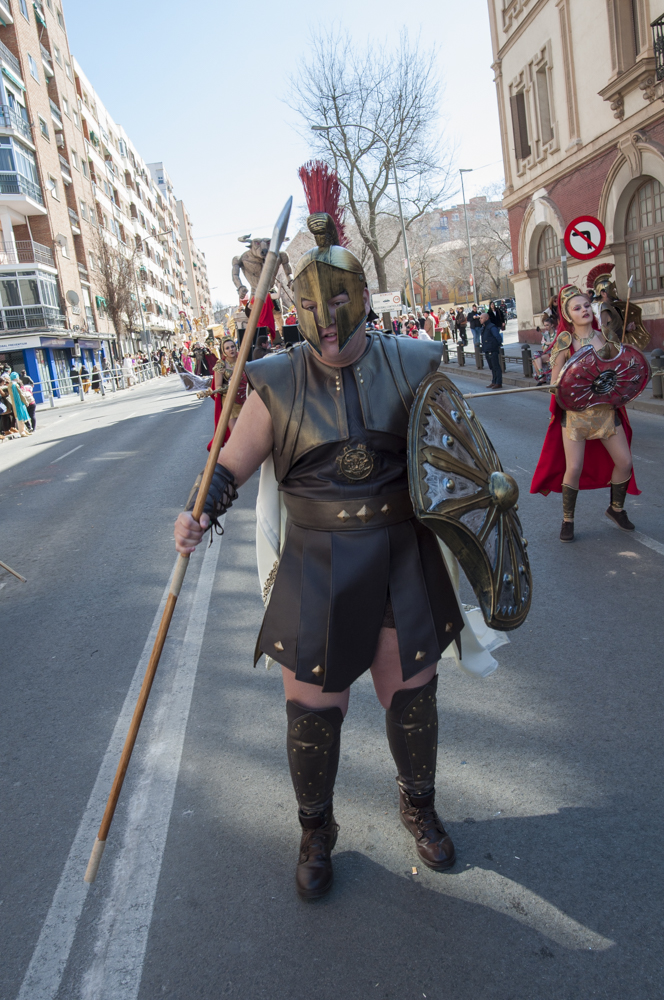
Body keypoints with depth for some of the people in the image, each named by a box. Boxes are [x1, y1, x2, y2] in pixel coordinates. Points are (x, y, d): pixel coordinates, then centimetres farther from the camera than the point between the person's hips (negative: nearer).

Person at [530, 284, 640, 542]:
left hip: (606, 411, 4)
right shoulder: (565, 343, -7)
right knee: (574, 469, -6)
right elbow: (555, 382, -10)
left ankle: (616, 508, 30)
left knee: (624, 461, 5)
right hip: (576, 413, -4)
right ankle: (567, 521, 13)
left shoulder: (604, 337, 3)